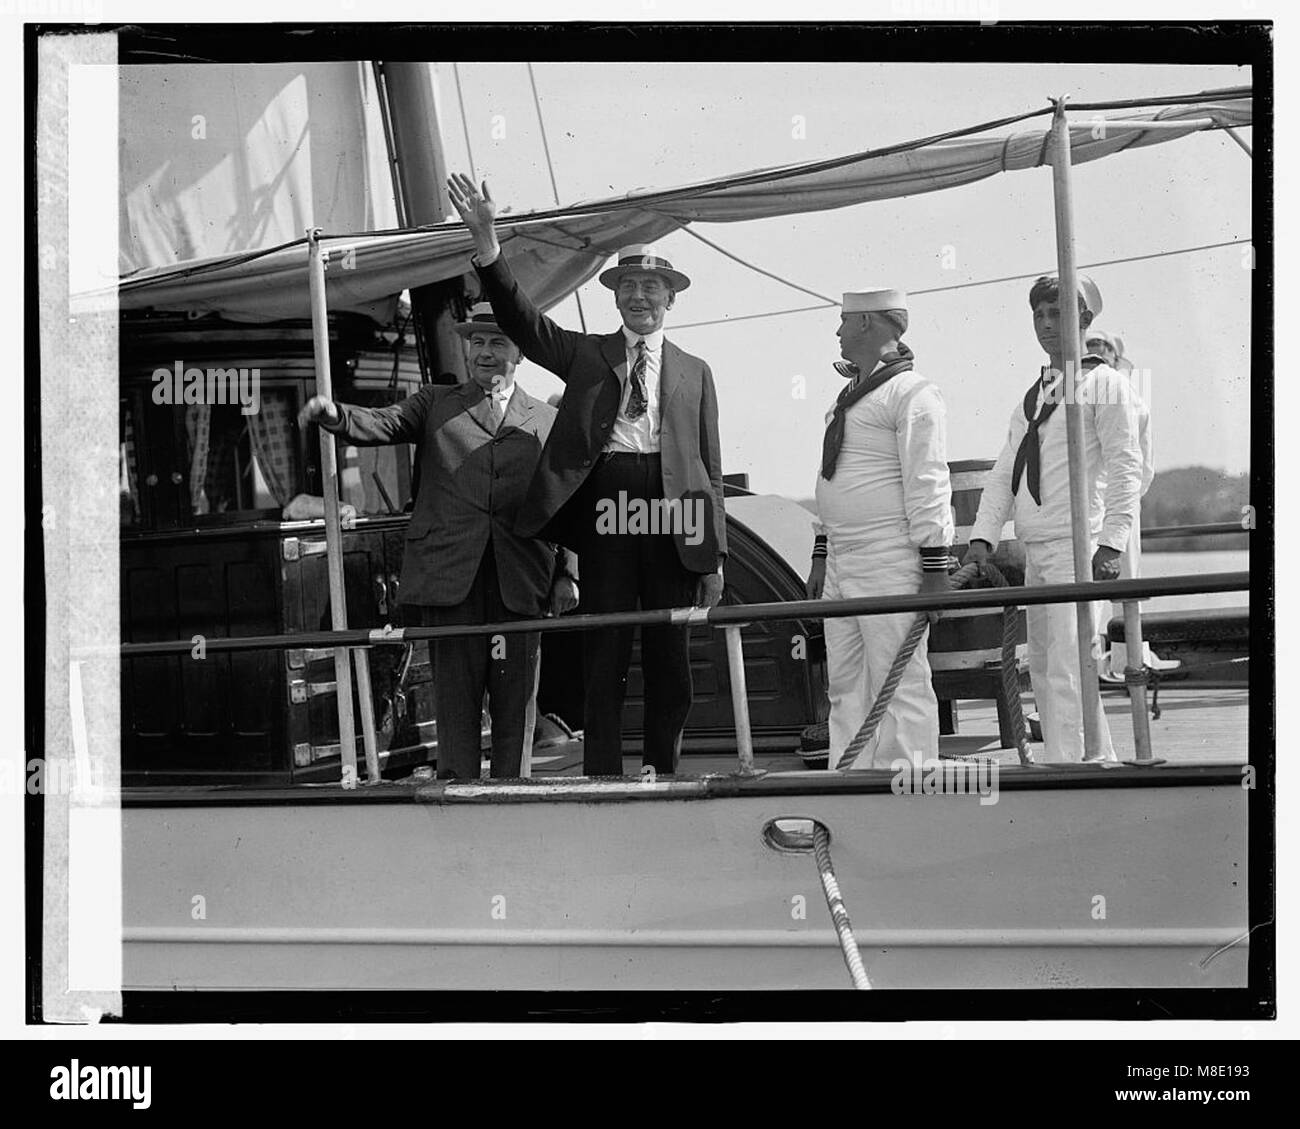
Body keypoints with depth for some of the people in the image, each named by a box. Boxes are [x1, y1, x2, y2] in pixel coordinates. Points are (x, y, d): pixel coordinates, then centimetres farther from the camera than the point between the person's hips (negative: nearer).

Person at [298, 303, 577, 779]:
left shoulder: (547, 421, 16)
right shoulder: (436, 405, 17)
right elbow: (383, 424, 0)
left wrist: (565, 574, 2)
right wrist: (334, 414, -22)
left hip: (519, 579, 1)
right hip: (450, 574, -1)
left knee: (515, 697, 1)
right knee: (455, 693, -3)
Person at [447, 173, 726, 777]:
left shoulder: (693, 372, 16)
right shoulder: (585, 354, 14)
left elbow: (710, 470, 13)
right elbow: (523, 320, -2)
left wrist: (714, 558, 6)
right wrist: (488, 248, -18)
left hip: (673, 515, 1)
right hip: (606, 509, -1)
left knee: (670, 665, 6)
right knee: (603, 661, -1)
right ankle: (602, 783, 2)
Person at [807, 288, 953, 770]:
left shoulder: (912, 394, -9)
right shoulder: (850, 395, 19)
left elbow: (927, 483, -14)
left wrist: (935, 567, -17)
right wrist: (821, 557, 21)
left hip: (891, 566, -9)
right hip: (842, 563, 9)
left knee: (900, 684, -7)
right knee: (845, 685, 9)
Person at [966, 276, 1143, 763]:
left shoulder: (1105, 384, -1)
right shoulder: (1032, 396, 20)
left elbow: (1125, 468, -8)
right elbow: (1004, 475, 17)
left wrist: (1111, 543, -16)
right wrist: (983, 538, 4)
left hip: (1078, 547, -8)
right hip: (1036, 550, 8)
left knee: (1067, 672, -14)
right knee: (1043, 673, 10)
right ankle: (1102, 766, 20)